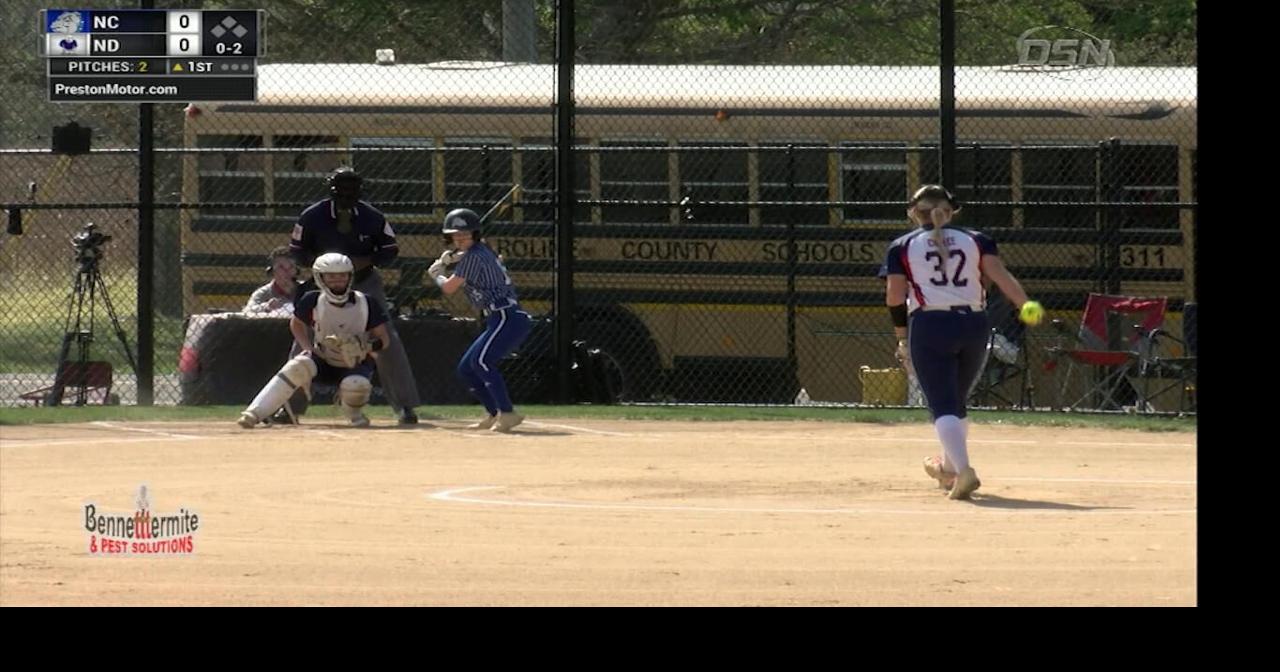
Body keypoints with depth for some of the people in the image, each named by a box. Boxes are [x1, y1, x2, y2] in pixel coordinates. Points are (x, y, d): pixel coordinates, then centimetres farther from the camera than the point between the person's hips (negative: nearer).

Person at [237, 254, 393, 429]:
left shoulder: (367, 304, -16)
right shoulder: (312, 301, -13)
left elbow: (384, 339, -10)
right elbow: (296, 324, 7)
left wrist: (364, 345, -31)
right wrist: (308, 348, -10)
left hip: (356, 365, -1)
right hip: (323, 361, 1)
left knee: (356, 385, -36)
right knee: (298, 366, -30)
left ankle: (354, 412, 2)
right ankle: (253, 413, -33)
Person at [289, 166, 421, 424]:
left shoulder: (372, 217, -14)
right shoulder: (313, 216, -14)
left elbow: (390, 250, -3)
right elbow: (297, 250, -3)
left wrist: (365, 261, -21)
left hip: (365, 281, 0)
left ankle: (405, 405, -1)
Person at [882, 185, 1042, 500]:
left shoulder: (902, 247, 9)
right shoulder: (975, 240, 13)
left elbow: (895, 297, 0)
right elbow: (999, 273, -3)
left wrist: (902, 337, 9)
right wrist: (1026, 306, -13)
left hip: (929, 325, -3)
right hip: (974, 325, 3)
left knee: (943, 405, -8)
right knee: (957, 401, 22)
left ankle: (963, 470, -29)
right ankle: (949, 467, 40)